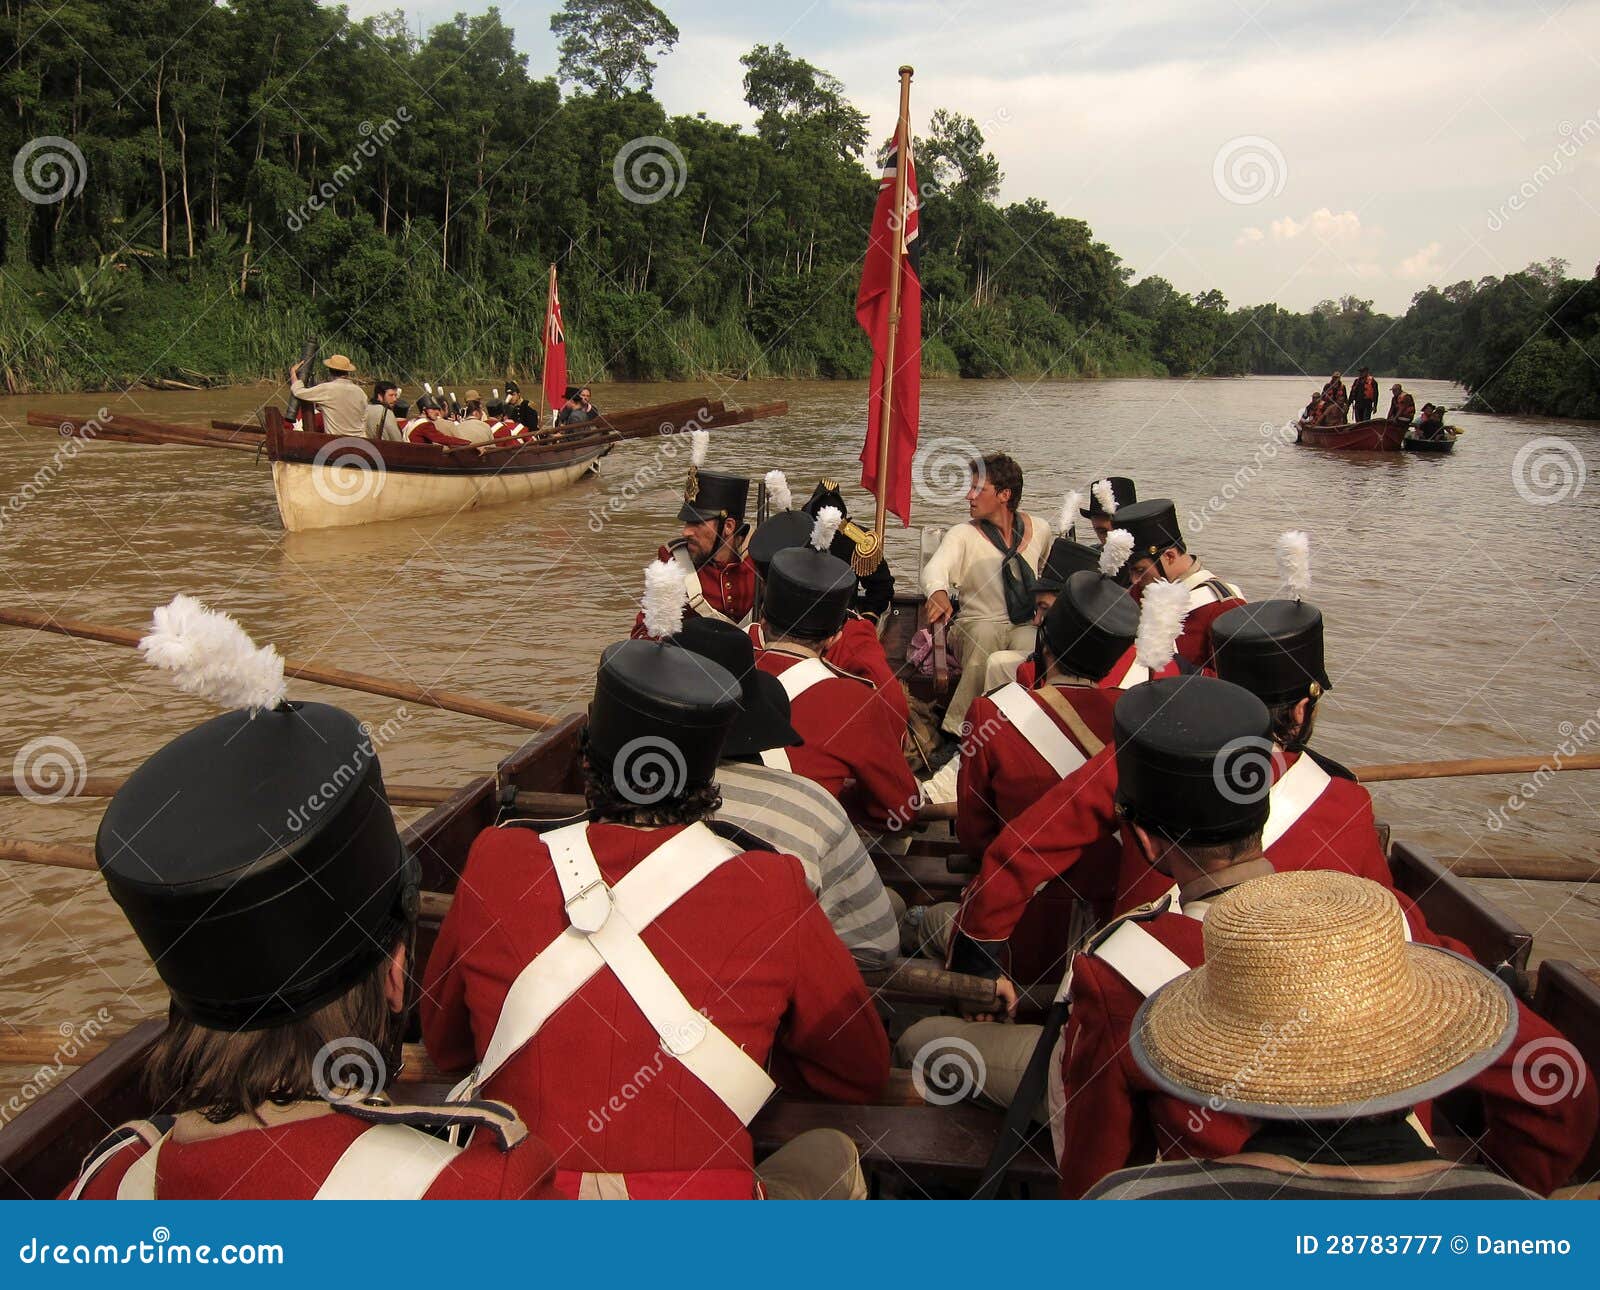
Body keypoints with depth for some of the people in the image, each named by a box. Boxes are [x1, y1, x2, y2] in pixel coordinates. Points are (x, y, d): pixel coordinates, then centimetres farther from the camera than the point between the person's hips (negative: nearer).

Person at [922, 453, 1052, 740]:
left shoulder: (1040, 530, 6)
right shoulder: (962, 535, -4)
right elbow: (935, 568, -26)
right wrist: (938, 593, -47)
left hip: (1025, 625, 2)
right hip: (976, 623, -2)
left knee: (1031, 648, -35)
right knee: (985, 635, -38)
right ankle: (959, 727, -30)